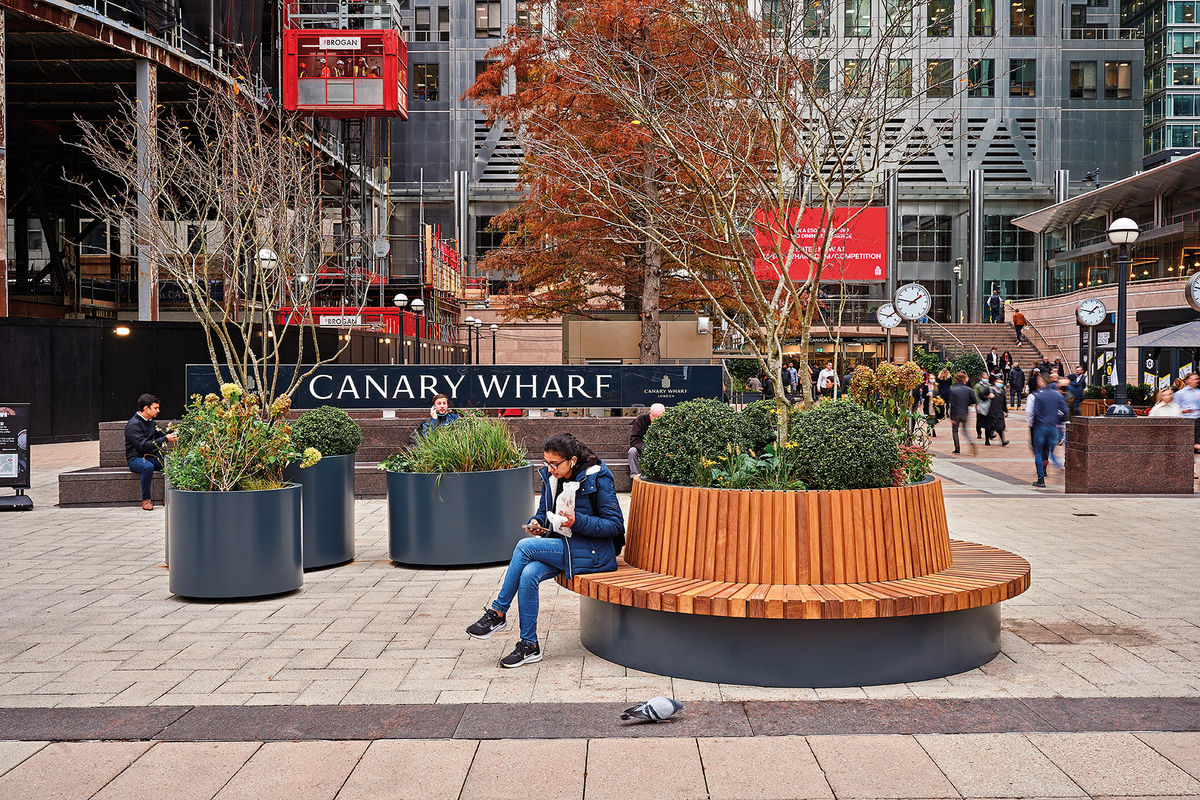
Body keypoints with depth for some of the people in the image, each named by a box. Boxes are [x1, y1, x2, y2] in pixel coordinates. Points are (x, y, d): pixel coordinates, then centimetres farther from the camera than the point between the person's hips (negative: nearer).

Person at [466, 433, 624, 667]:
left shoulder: (597, 478, -13)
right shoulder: (549, 477, 6)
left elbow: (616, 524, -13)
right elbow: (544, 512, 19)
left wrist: (577, 521, -25)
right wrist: (535, 523, -5)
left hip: (594, 552, -6)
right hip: (561, 546, 6)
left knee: (524, 547, -23)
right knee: (528, 575, -25)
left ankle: (497, 613, -10)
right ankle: (529, 646, -15)